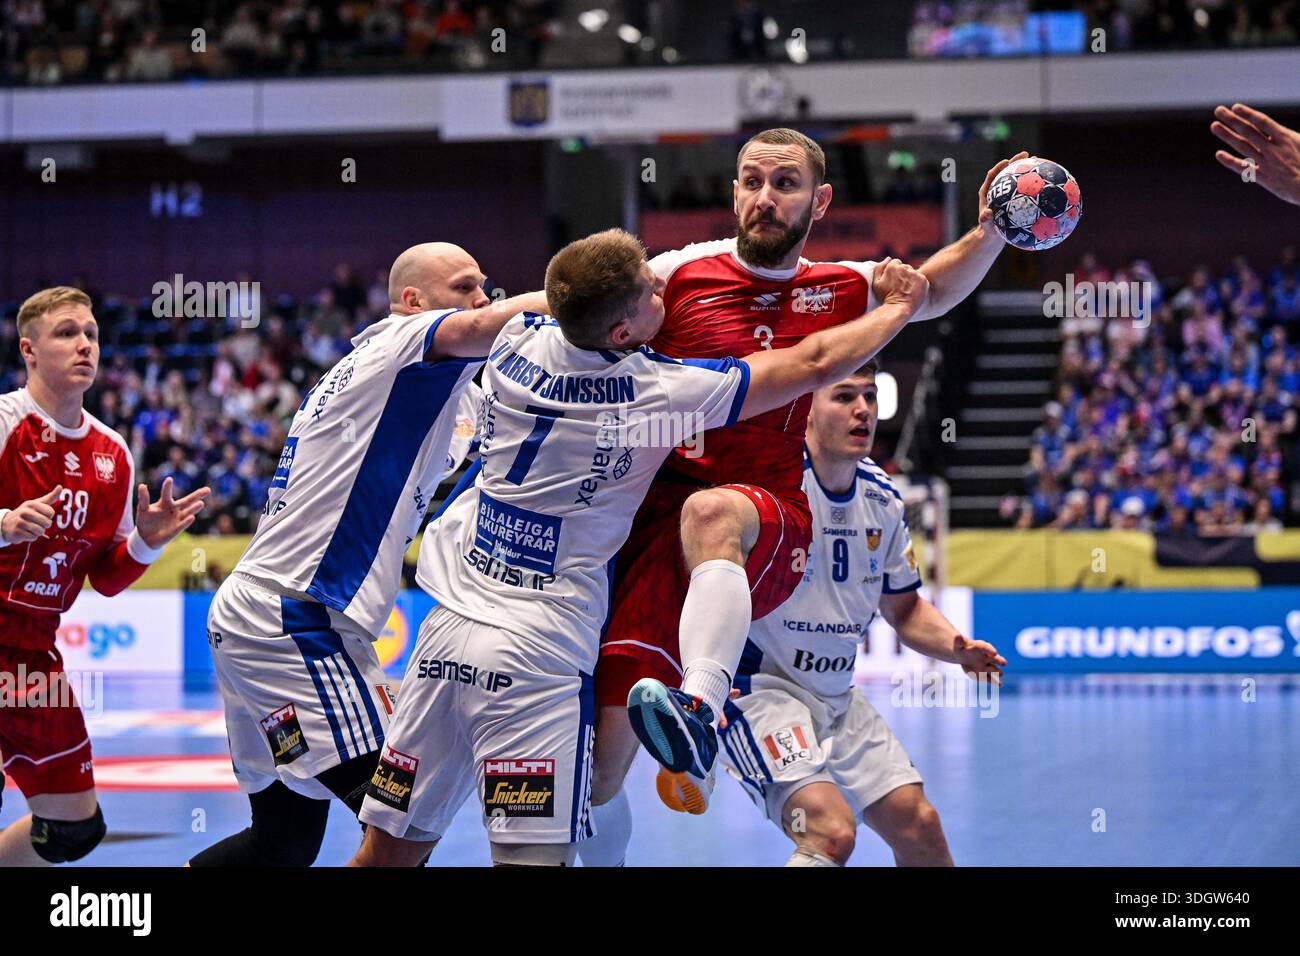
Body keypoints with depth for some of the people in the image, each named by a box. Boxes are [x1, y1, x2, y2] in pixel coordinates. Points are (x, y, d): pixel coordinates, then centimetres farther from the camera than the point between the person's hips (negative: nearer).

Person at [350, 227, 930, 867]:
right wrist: (900, 306, 19)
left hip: (449, 629, 5)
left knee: (389, 849, 10)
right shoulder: (665, 391, -9)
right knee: (533, 858, -6)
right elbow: (816, 364, 3)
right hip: (540, 654, -5)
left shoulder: (518, 345, 2)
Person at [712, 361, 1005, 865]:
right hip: (756, 687, -8)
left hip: (836, 697, 8)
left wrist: (959, 648, -3)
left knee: (919, 824, 6)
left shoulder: (882, 497, 4)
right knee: (832, 830, -26)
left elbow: (904, 606, 17)